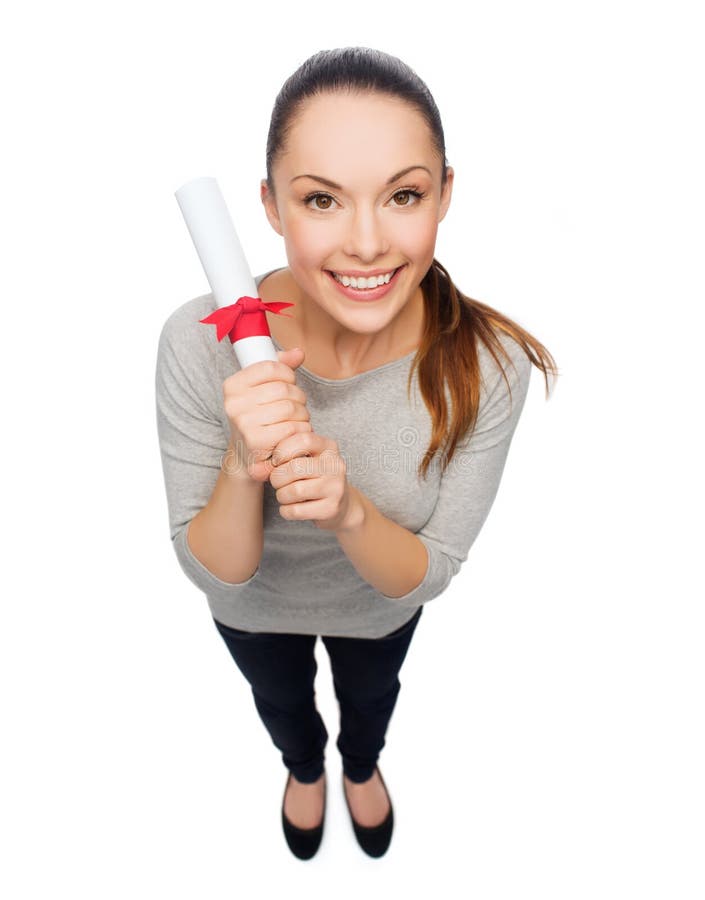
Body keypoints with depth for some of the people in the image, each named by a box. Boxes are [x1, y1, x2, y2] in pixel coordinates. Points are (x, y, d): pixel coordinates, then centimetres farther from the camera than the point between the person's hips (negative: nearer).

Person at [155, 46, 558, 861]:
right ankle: (305, 768, 75)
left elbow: (426, 574, -23)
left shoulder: (490, 362, -34)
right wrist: (244, 467, -45)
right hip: (253, 606, 0)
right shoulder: (200, 343, -35)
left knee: (370, 697, 36)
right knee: (281, 701, 35)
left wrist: (349, 511, -44)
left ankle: (361, 766, 76)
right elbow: (215, 572, -25)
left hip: (380, 604, 1)